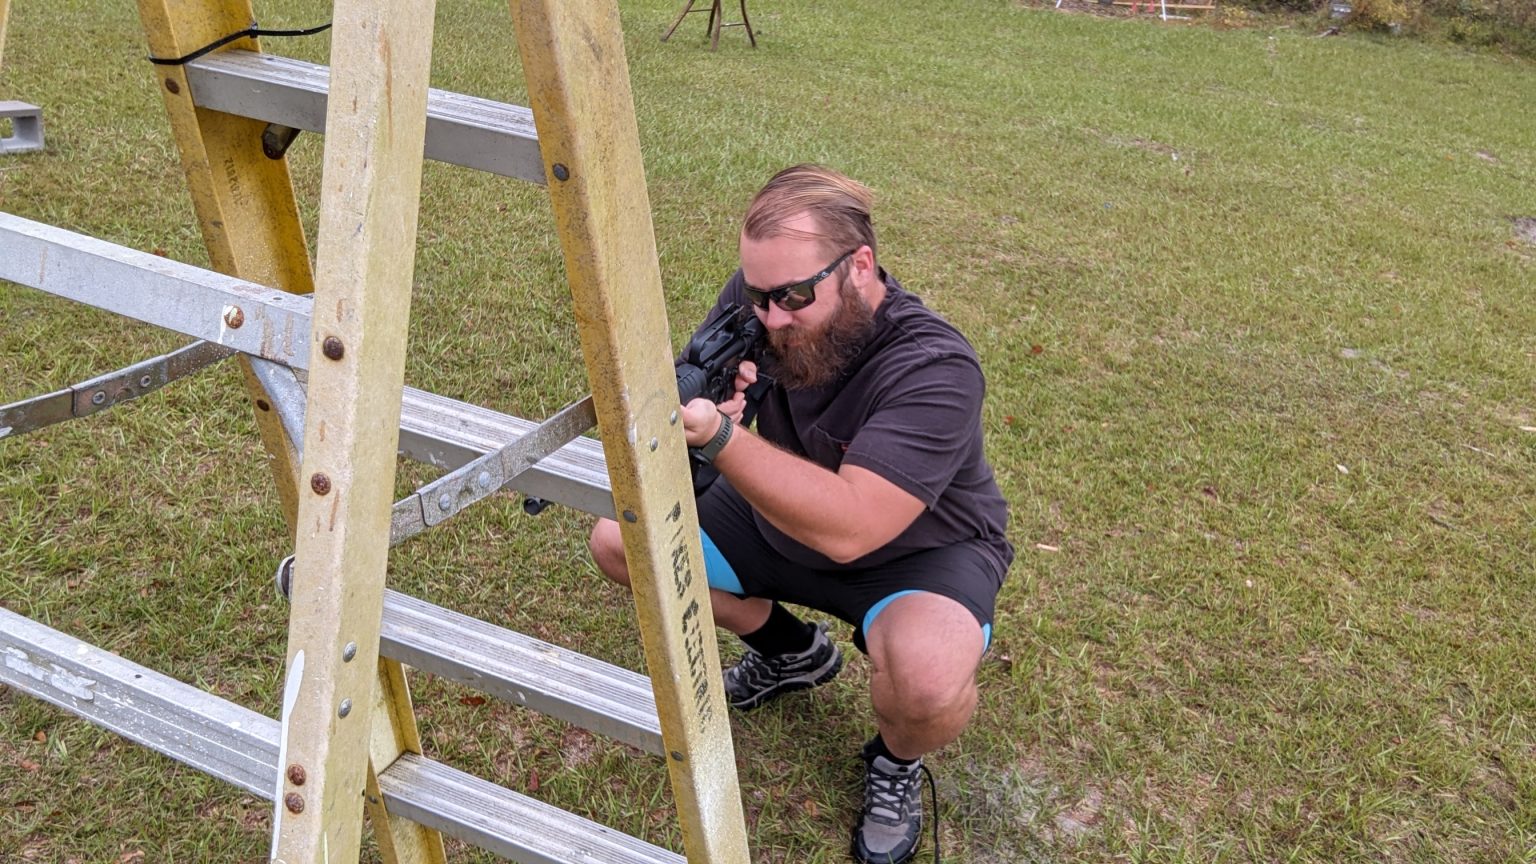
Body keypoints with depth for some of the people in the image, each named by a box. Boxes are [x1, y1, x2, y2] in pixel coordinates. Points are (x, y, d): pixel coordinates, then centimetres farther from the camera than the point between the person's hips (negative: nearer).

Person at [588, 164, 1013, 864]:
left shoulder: (933, 370, -34)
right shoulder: (756, 296, -16)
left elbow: (848, 529, -41)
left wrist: (718, 435, -50)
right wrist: (690, 395, -36)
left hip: (920, 551, -6)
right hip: (780, 524, 6)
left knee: (927, 678, -38)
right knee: (619, 539, -3)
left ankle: (897, 764, 3)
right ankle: (790, 649, 19)